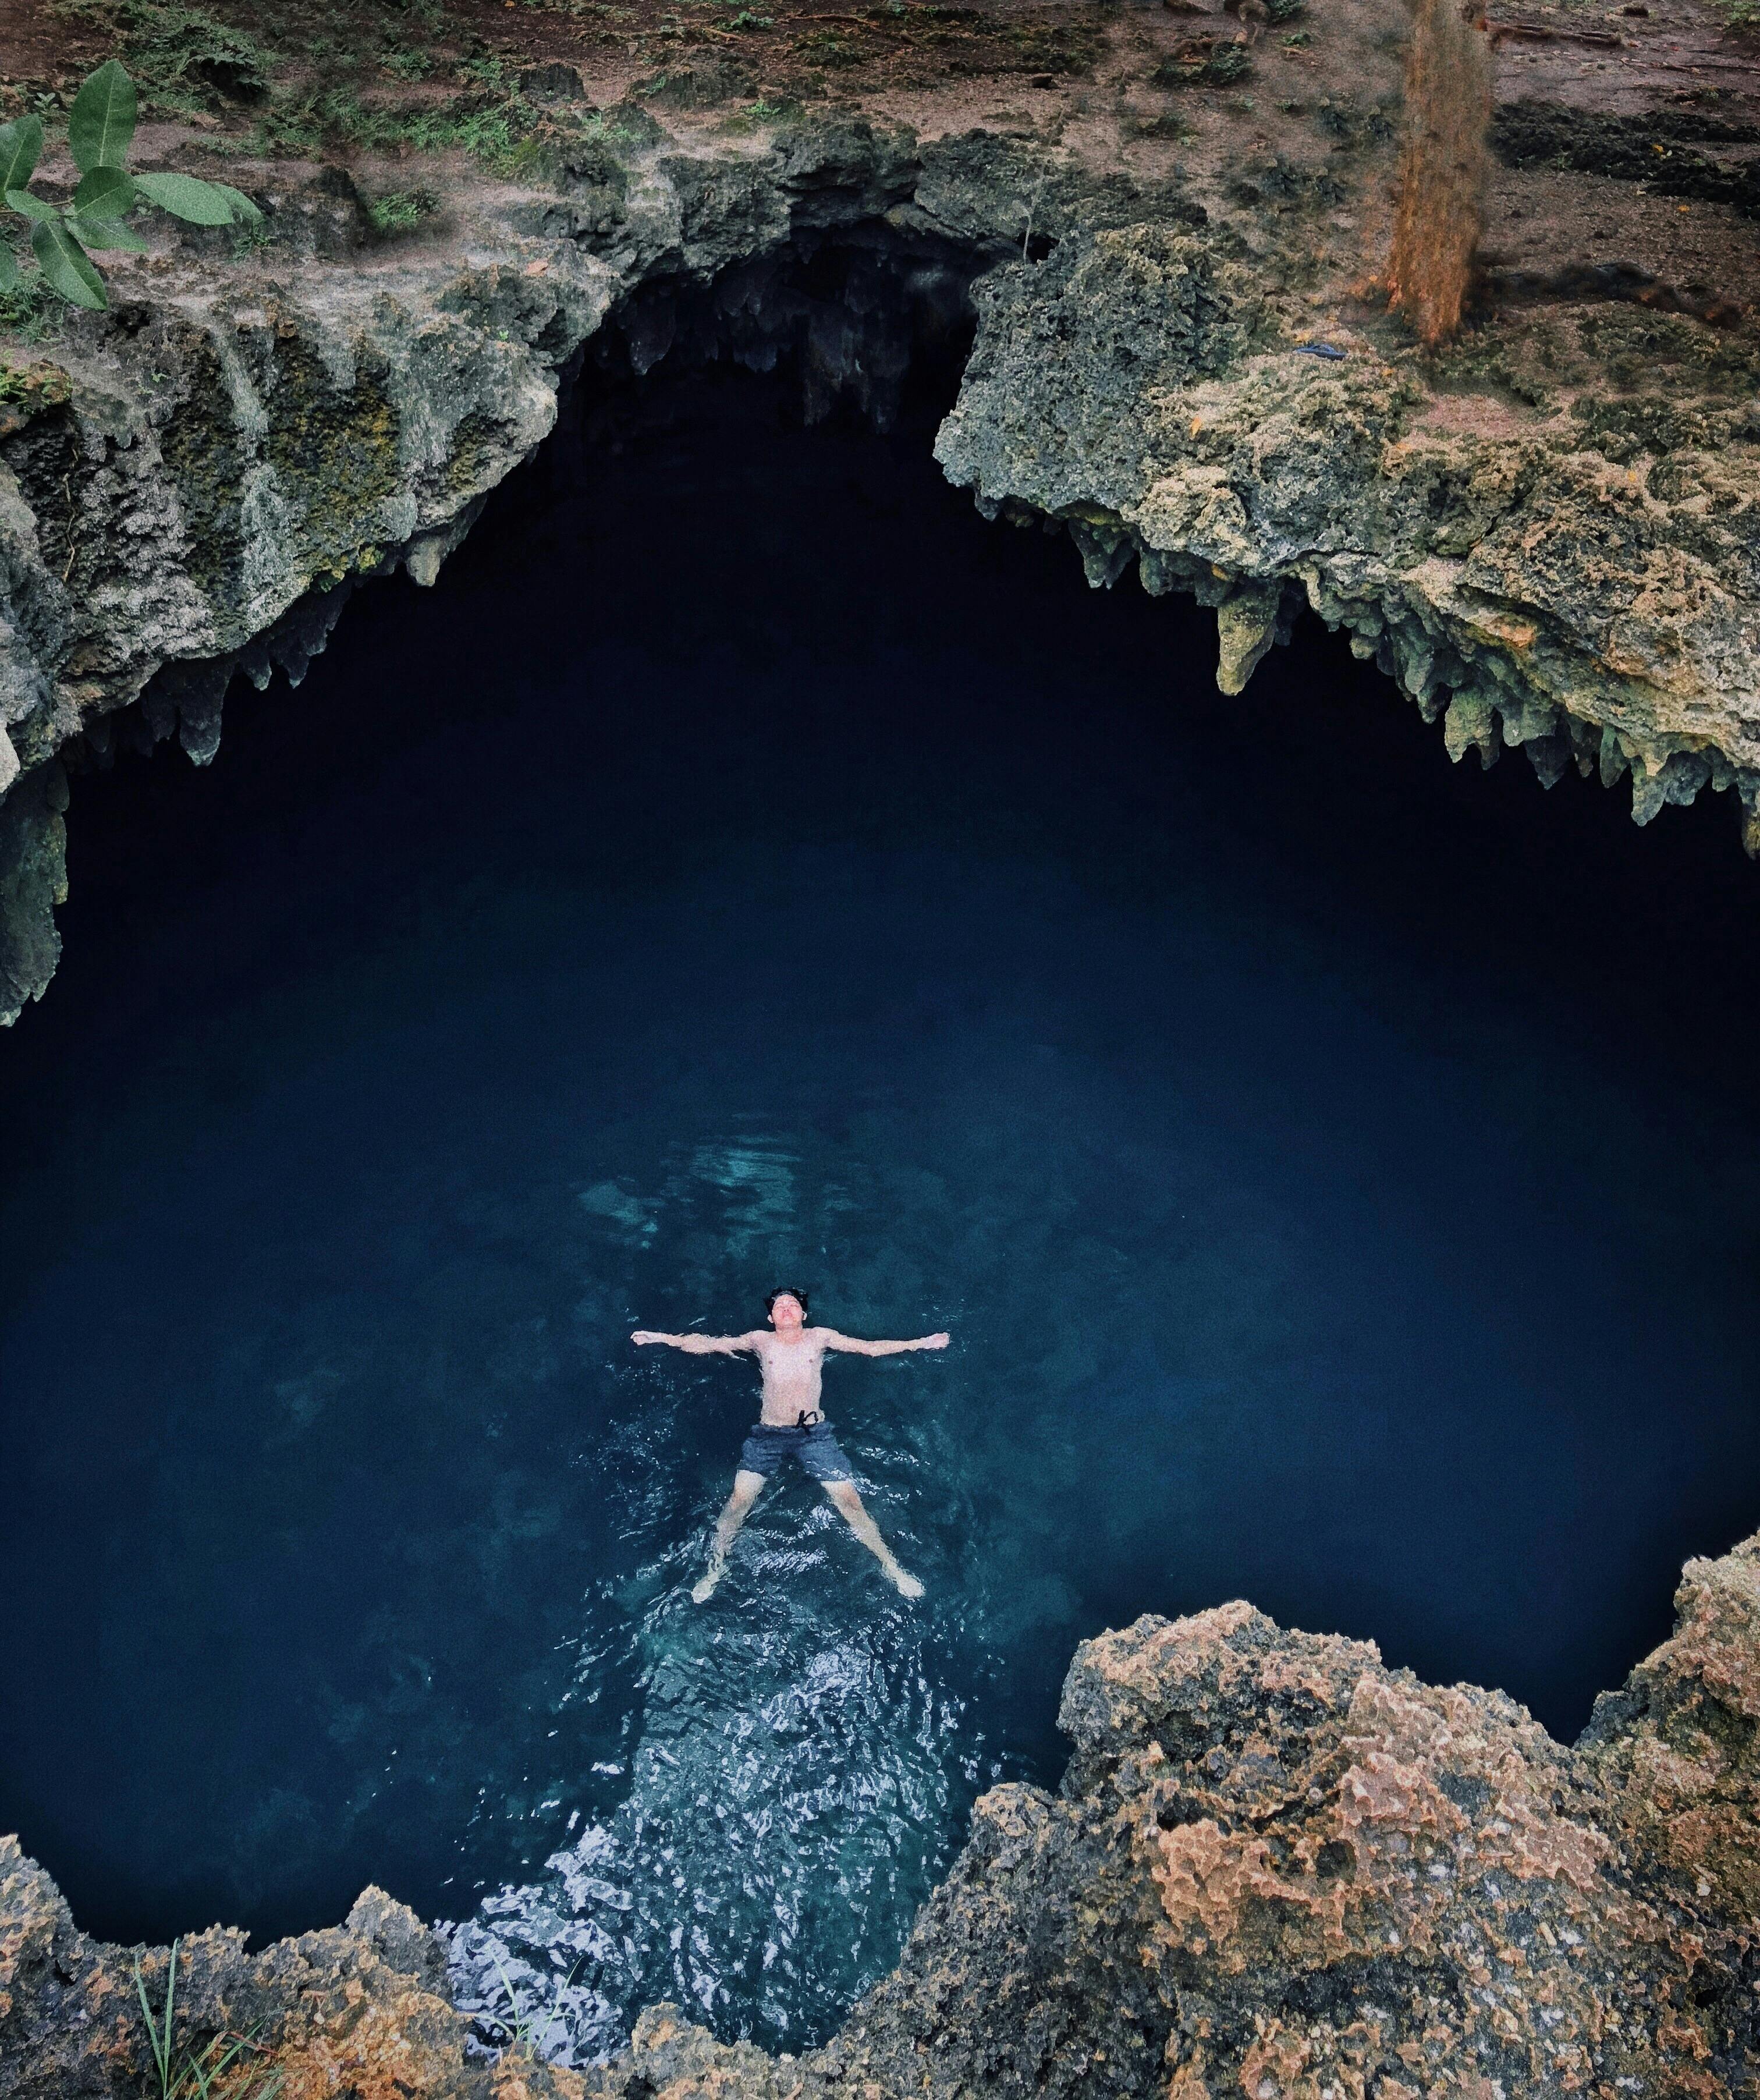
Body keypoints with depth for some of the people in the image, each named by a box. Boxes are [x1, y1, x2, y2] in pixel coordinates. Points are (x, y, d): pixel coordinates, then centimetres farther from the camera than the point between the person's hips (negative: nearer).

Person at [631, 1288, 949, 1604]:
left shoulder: (819, 1337, 7)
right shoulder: (761, 1341, 7)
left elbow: (869, 1348, 4)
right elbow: (709, 1344, 4)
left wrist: (921, 1343, -2)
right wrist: (662, 1339, -5)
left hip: (814, 1433, 0)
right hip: (768, 1435, 1)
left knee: (850, 1501, -5)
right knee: (739, 1500, -10)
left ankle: (892, 1568, 9)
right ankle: (714, 1569, 11)